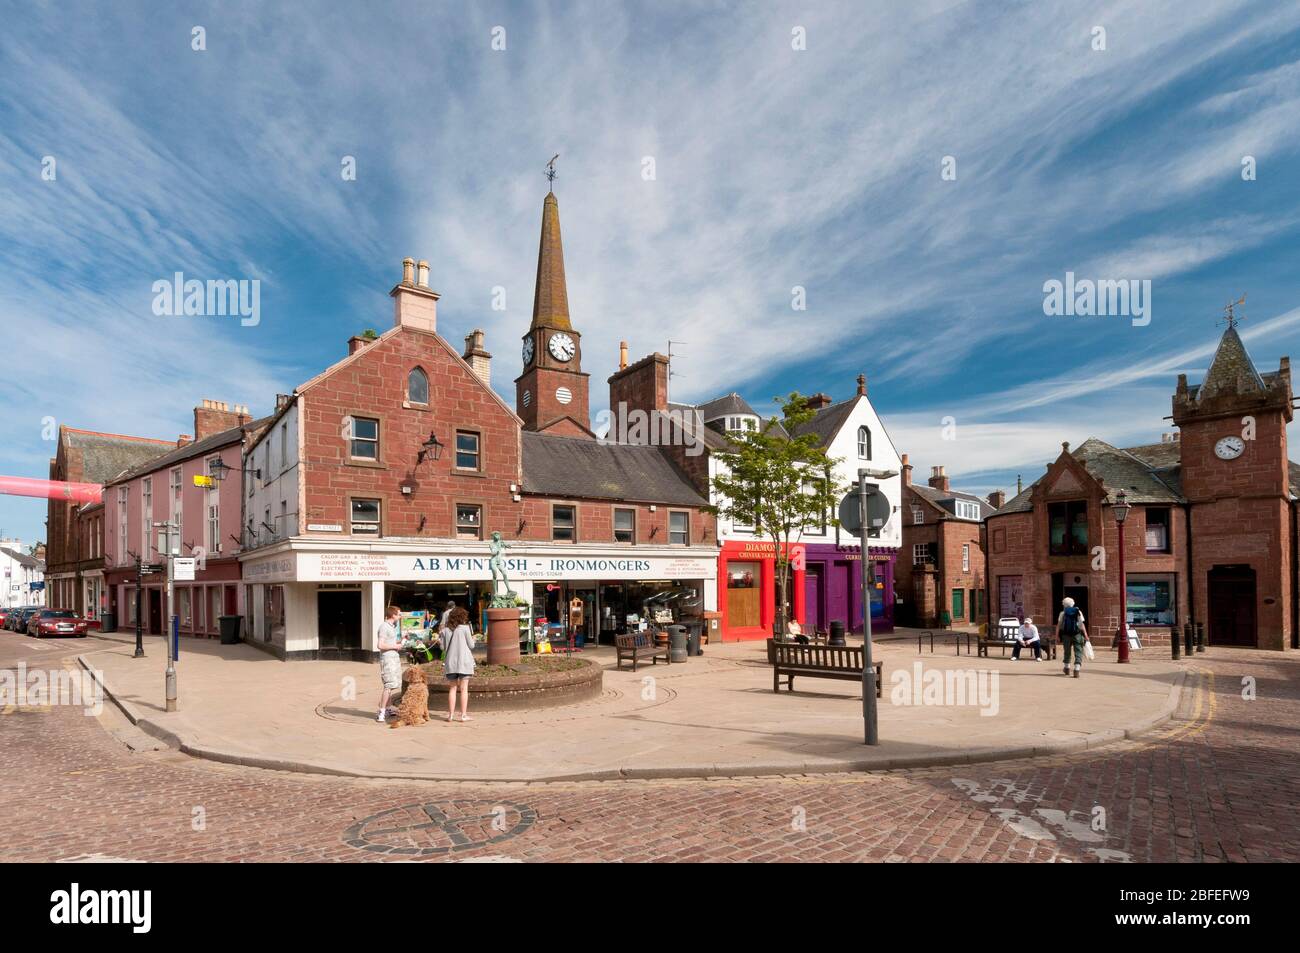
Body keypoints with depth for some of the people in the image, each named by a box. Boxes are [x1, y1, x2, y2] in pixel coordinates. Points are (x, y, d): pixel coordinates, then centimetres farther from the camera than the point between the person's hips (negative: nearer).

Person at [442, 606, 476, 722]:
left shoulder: (446, 630, 2)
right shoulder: (465, 628, -6)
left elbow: (443, 647, 4)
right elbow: (471, 645, -3)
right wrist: (472, 638, 17)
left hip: (450, 662, 3)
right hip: (464, 661, -3)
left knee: (452, 689, 12)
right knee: (464, 689, 2)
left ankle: (451, 715, 12)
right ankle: (463, 715, 1)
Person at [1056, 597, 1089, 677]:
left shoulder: (1063, 613, 4)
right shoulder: (1078, 612, 4)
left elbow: (1059, 625, -2)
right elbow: (1082, 624, -4)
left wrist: (1057, 635, 2)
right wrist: (1085, 635, -3)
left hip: (1066, 635, 1)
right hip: (1077, 634, -1)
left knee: (1067, 651, 17)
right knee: (1078, 652, 0)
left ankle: (1066, 668, 31)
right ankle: (1076, 670, -14)